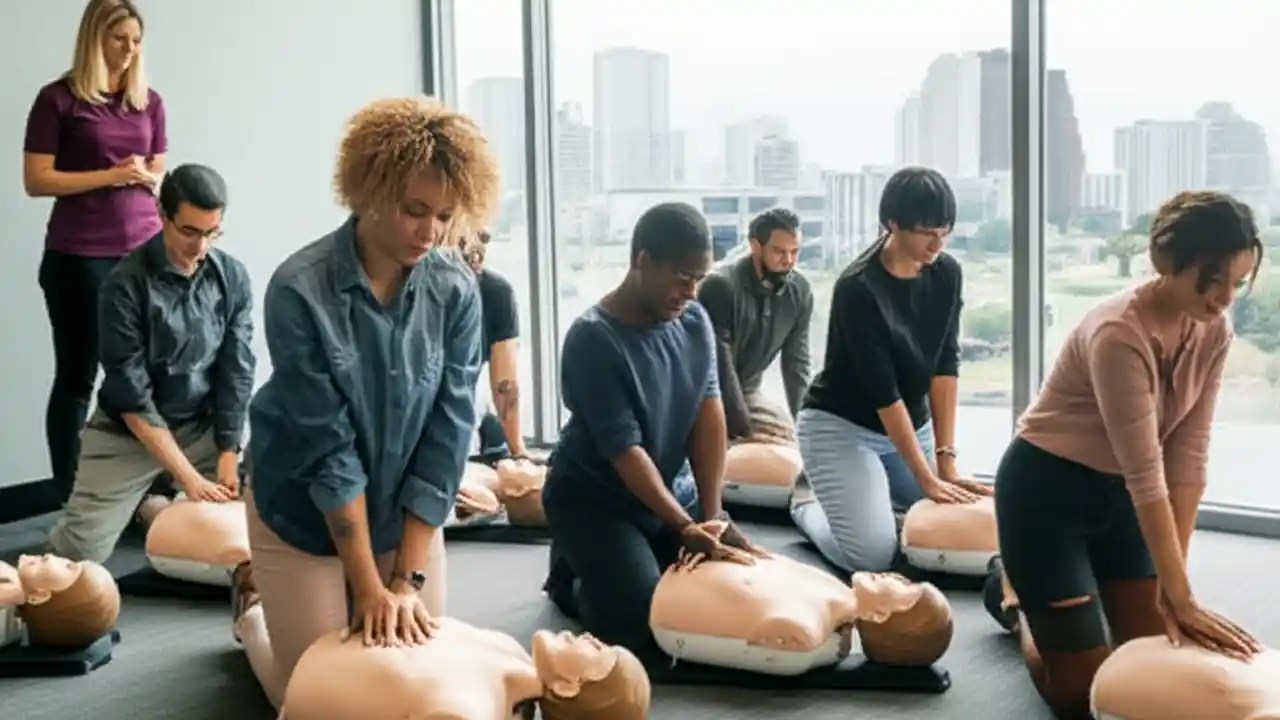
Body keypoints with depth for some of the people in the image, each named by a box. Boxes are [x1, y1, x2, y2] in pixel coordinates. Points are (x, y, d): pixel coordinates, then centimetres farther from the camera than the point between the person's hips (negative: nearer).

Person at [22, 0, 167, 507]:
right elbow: (36, 181, -6)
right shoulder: (59, 99, -2)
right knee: (77, 377, 3)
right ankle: (68, 502, 10)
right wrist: (111, 176, -12)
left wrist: (145, 176, -6)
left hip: (144, 252, 4)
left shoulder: (150, 102, 12)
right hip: (78, 257, -4)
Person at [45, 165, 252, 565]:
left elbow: (237, 370, -4)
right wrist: (190, 478, -23)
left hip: (205, 425, 3)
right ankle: (146, 501, 21)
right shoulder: (126, 284, -18)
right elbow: (131, 396, -19)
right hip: (129, 432, -3)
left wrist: (228, 457, -14)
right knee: (80, 549, -13)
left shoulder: (233, 277, -7)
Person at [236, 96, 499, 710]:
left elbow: (447, 436, -14)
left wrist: (409, 577, -16)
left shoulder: (456, 289, -15)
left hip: (407, 514, 4)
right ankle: (257, 597, 35)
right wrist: (369, 584, -20)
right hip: (304, 516, -3)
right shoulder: (300, 291, -26)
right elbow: (327, 449, -24)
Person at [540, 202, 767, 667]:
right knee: (649, 625, -21)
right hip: (593, 497, -7)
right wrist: (687, 530, -30)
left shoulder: (695, 321, -2)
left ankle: (595, 563, 19)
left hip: (672, 489, 7)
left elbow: (709, 415, -7)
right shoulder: (593, 339, -23)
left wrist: (713, 516, -17)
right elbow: (625, 449, -25)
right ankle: (571, 580, 12)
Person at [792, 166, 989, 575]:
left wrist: (946, 461, -13)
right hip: (842, 426, -6)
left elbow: (945, 365, -7)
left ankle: (873, 495, 22)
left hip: (912, 425, 7)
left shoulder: (947, 274, -5)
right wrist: (926, 479, -24)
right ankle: (808, 508, 12)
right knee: (872, 554, -20)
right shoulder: (858, 288, -24)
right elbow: (882, 390, -24)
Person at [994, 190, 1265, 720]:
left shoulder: (1213, 333, -8)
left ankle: (1043, 593, 31)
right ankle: (1020, 598, 26)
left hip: (1116, 492, 7)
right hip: (1045, 487, -7)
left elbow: (1188, 454, -10)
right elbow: (1146, 475, -30)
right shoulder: (1119, 335, -31)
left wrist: (1171, 579, -15)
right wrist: (1182, 598, -28)